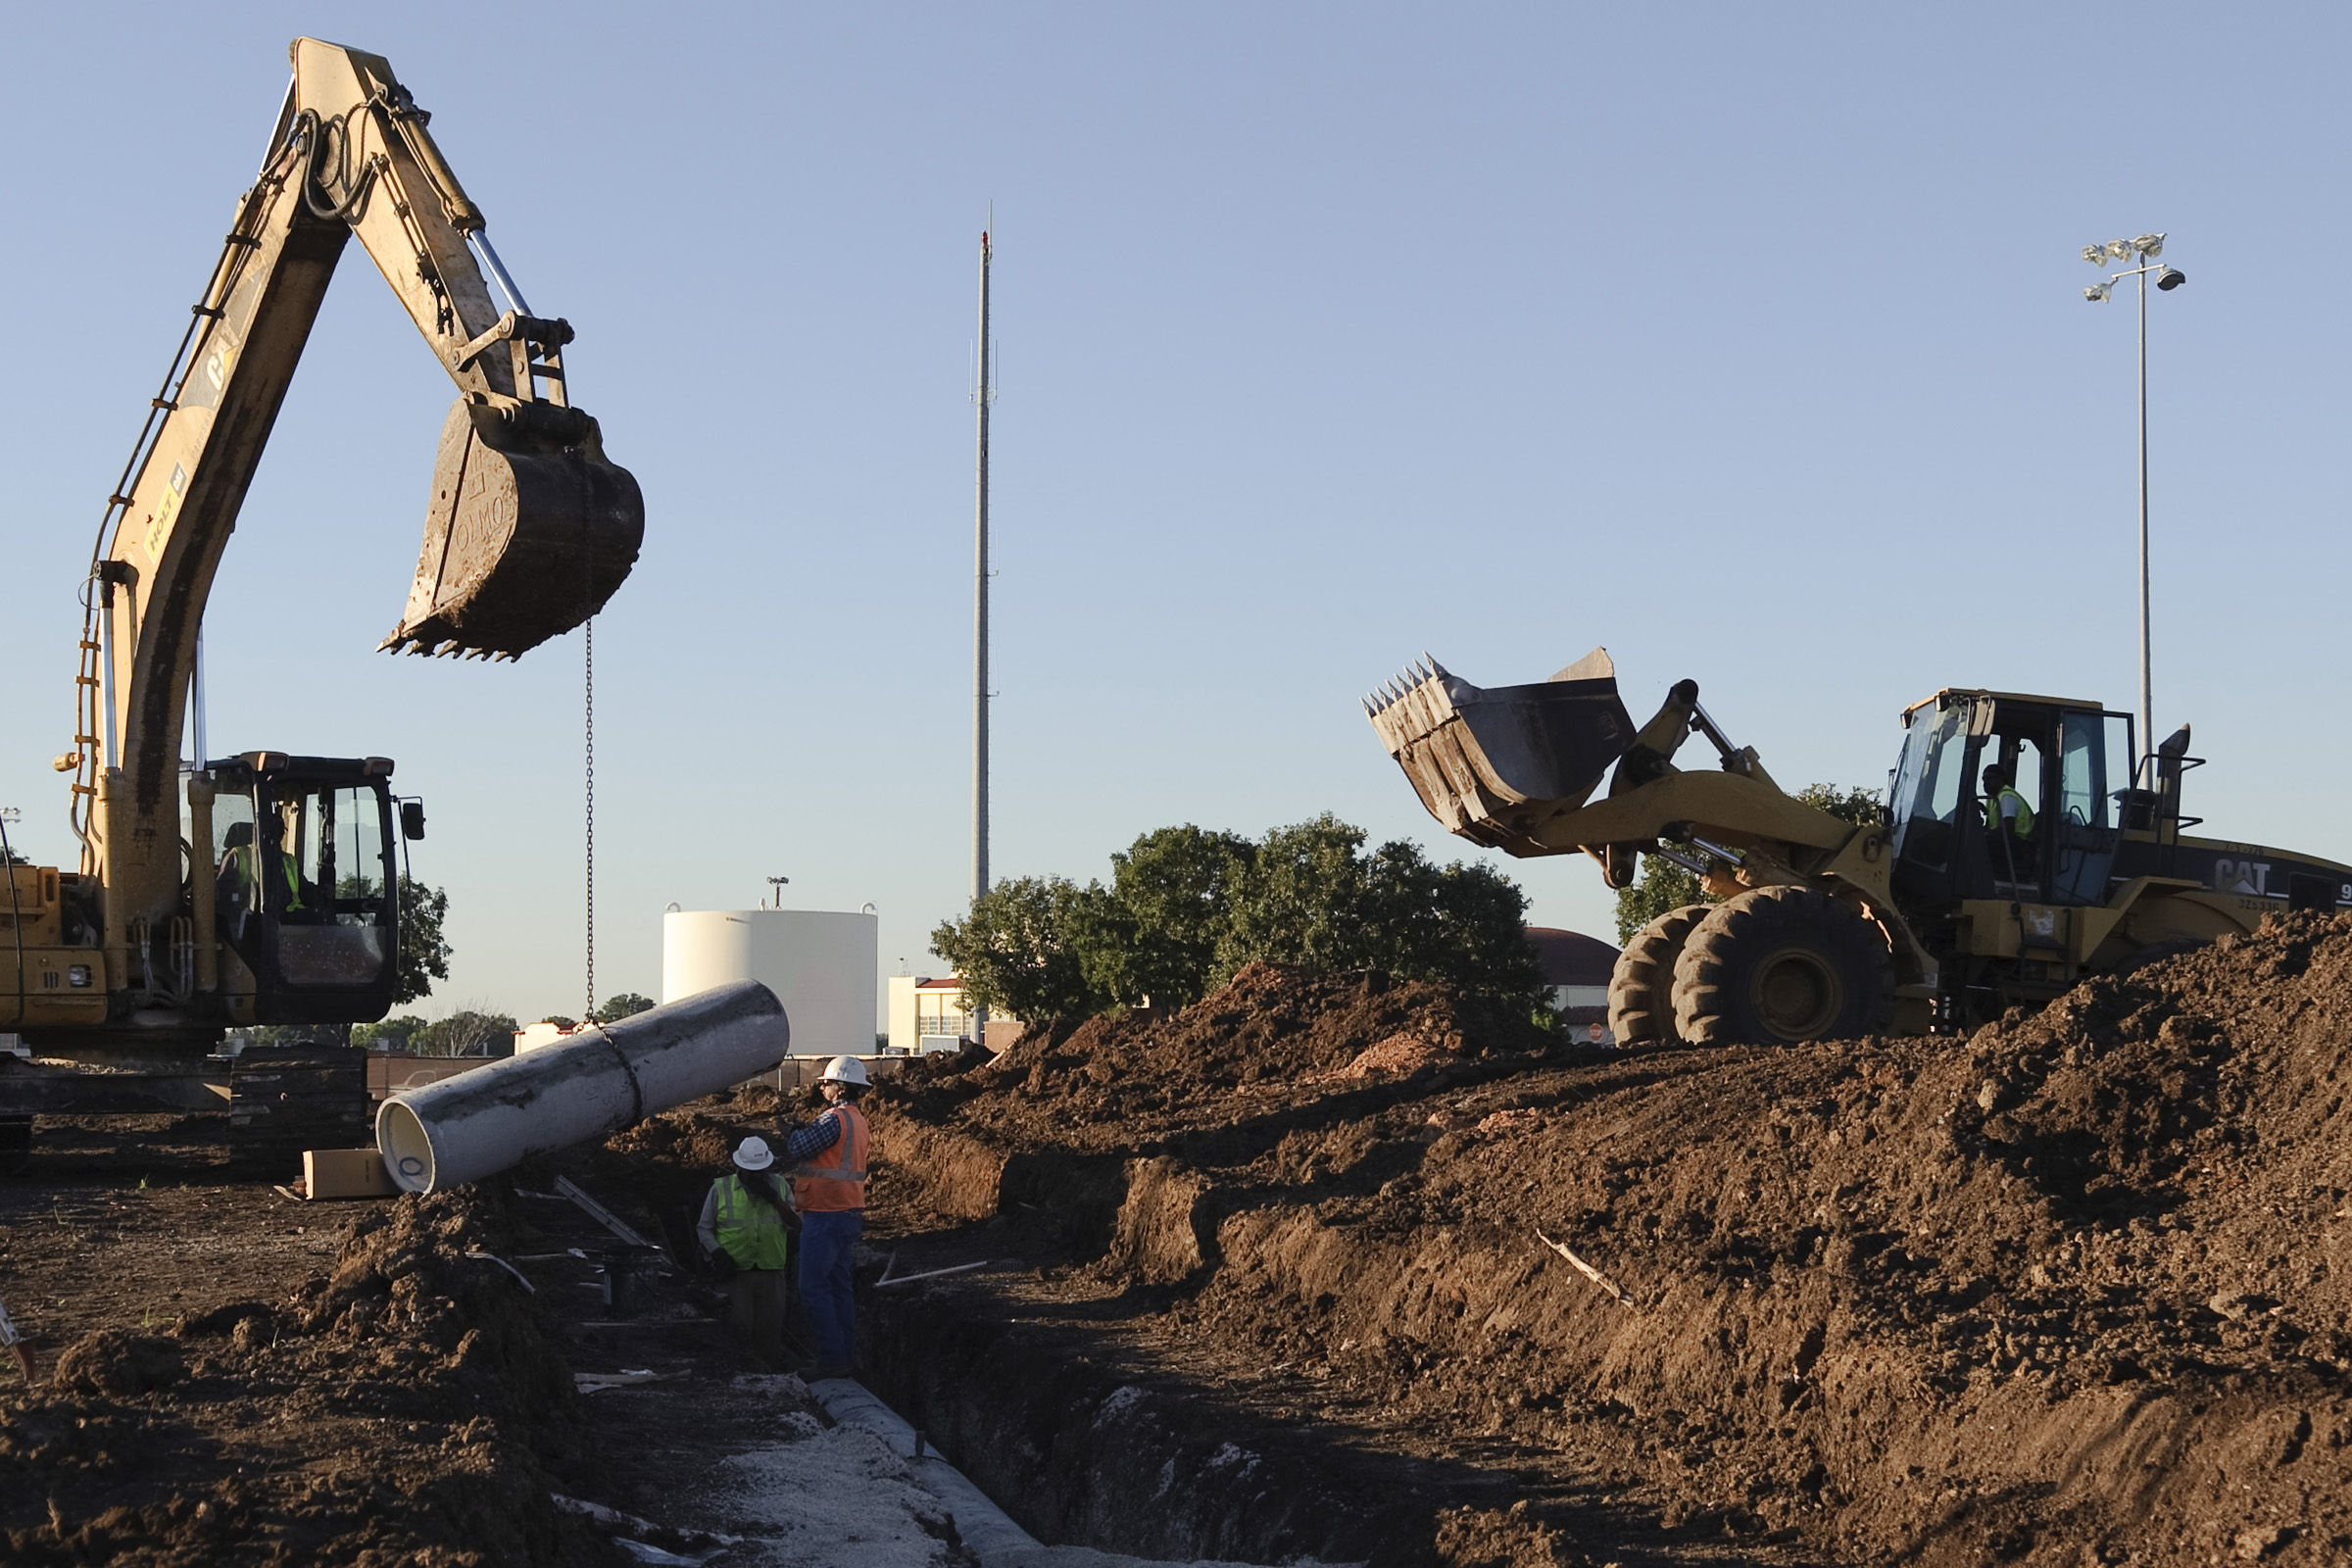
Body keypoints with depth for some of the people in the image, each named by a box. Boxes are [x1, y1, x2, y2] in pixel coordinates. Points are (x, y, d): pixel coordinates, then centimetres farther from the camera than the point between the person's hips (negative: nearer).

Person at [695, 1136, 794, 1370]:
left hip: (771, 1274, 2)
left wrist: (774, 1199, -10)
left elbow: (797, 1224, 2)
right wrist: (716, 1252, -11)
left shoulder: (779, 1186, 10)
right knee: (739, 1331, -8)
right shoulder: (721, 1189, 4)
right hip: (736, 1273, -2)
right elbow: (704, 1228, 8)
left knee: (770, 1331, 7)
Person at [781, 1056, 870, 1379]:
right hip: (847, 1215, 10)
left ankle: (832, 1358, -9)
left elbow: (796, 1150, -18)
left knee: (814, 1287, -7)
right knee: (839, 1286, 14)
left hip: (826, 1216, -10)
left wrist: (792, 1133, 2)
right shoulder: (856, 1118, 14)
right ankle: (846, 1355, 17)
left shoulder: (835, 1119, -18)